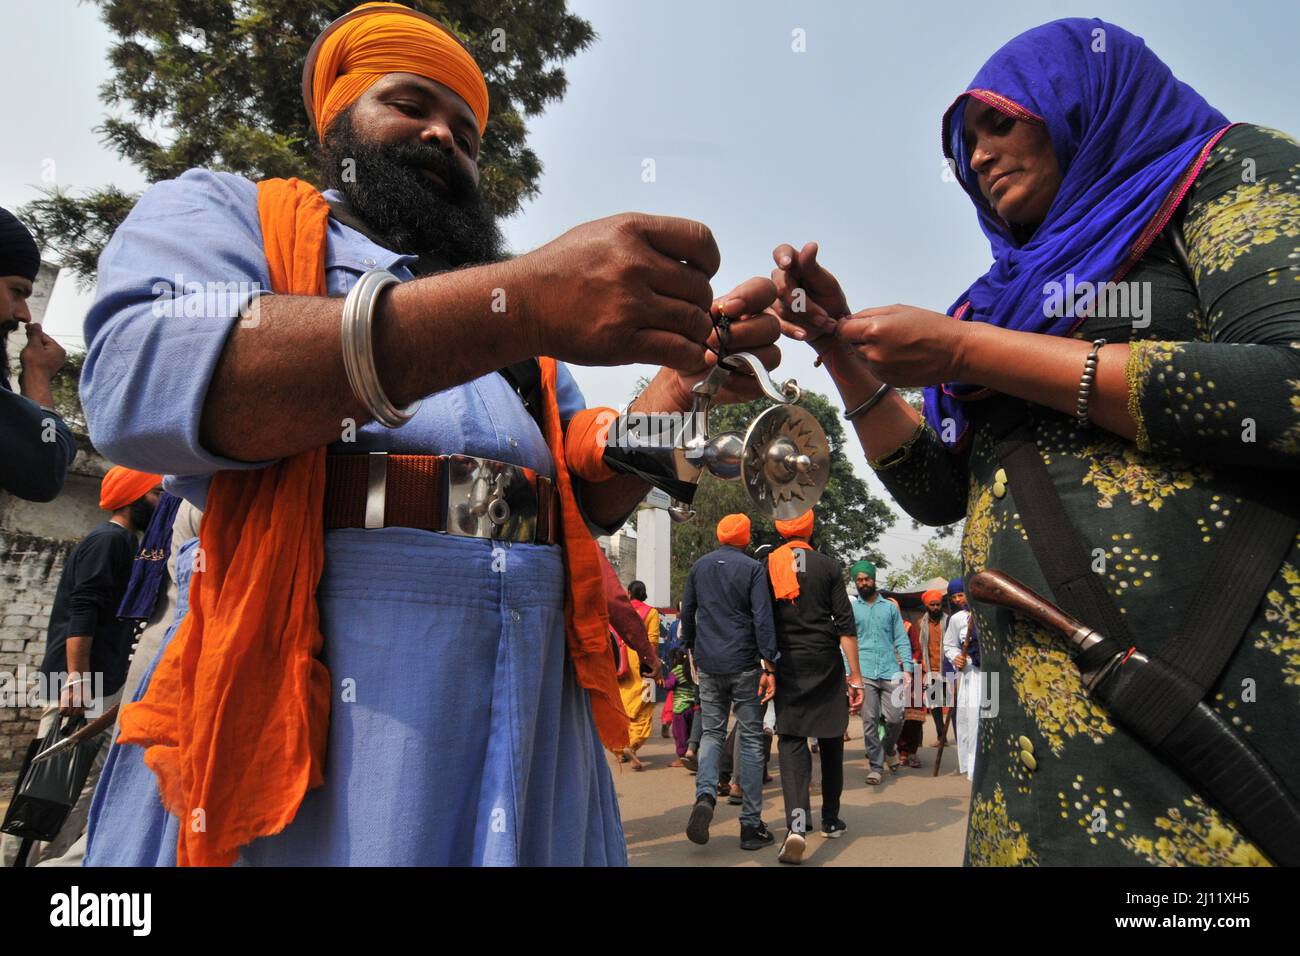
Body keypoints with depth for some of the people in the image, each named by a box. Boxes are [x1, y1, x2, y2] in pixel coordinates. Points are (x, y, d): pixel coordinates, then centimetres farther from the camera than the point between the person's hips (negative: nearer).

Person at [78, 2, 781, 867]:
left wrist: (685, 382, -3)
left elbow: (593, 494, 17)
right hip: (309, 675, -4)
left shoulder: (519, 307, 23)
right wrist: (517, 303, -22)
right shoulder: (220, 211, 9)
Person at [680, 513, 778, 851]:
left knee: (712, 732, 12)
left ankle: (705, 796, -13)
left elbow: (687, 614, 14)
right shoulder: (753, 568, -5)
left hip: (709, 665, 3)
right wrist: (769, 666, -13)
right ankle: (751, 825, 7)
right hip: (745, 665, -3)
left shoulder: (699, 567, 8)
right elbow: (763, 620, -13)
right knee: (751, 740, 4)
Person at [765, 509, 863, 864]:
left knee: (791, 740, 0)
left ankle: (796, 824, -19)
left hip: (788, 665, 0)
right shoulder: (828, 565, 0)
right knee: (830, 739, 14)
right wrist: (855, 676, -2)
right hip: (826, 662, 0)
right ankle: (831, 820, 26)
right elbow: (845, 624, -4)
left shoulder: (767, 566, 1)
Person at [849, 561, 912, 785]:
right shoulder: (851, 609, 7)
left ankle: (889, 747, 31)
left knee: (895, 718, 0)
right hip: (864, 673, -1)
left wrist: (907, 669, -1)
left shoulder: (890, 607, 11)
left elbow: (901, 640, 10)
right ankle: (876, 765, 11)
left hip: (890, 672, 1)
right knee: (870, 721, -2)